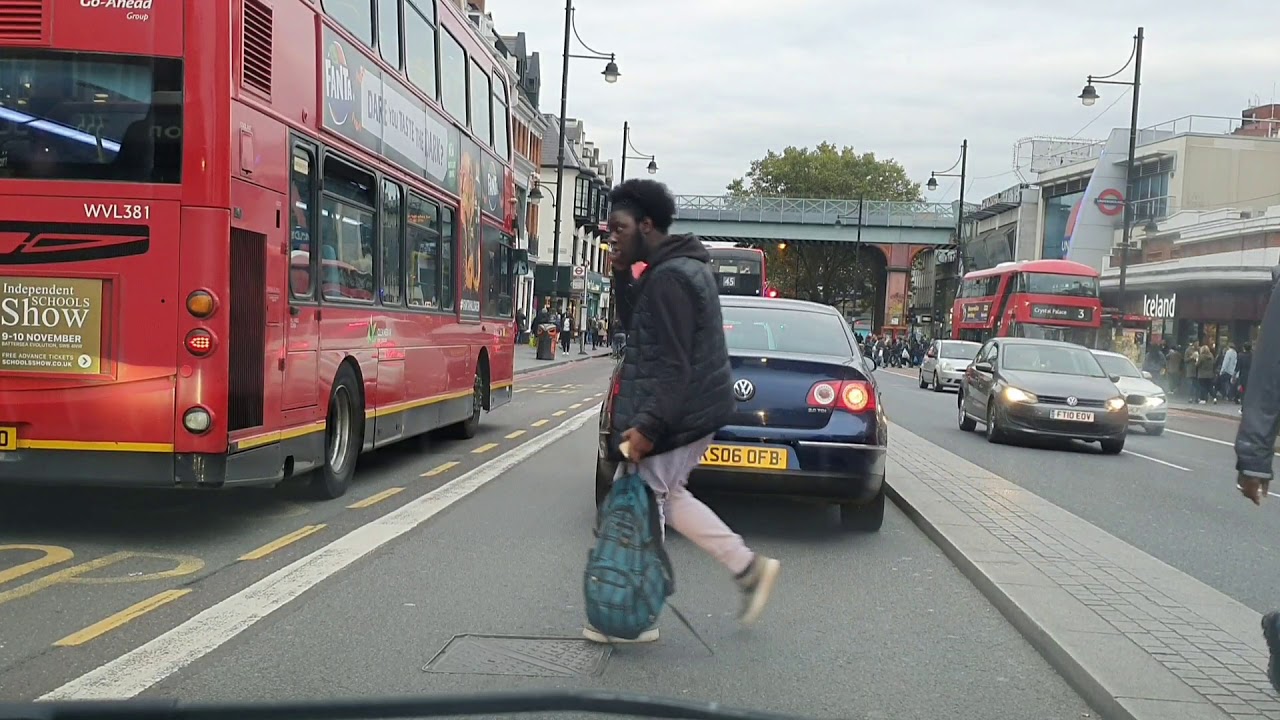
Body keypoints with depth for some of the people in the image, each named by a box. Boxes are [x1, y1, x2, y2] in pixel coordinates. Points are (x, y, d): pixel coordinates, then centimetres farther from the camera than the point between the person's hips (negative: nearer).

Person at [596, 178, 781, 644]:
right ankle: (749, 567, 23)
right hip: (693, 410, 11)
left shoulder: (668, 278, -18)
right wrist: (622, 275, 9)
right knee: (664, 496, 20)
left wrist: (647, 426, -27)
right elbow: (635, 326, 21)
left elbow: (673, 364, -23)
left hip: (676, 415, -11)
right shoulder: (680, 267, 14)